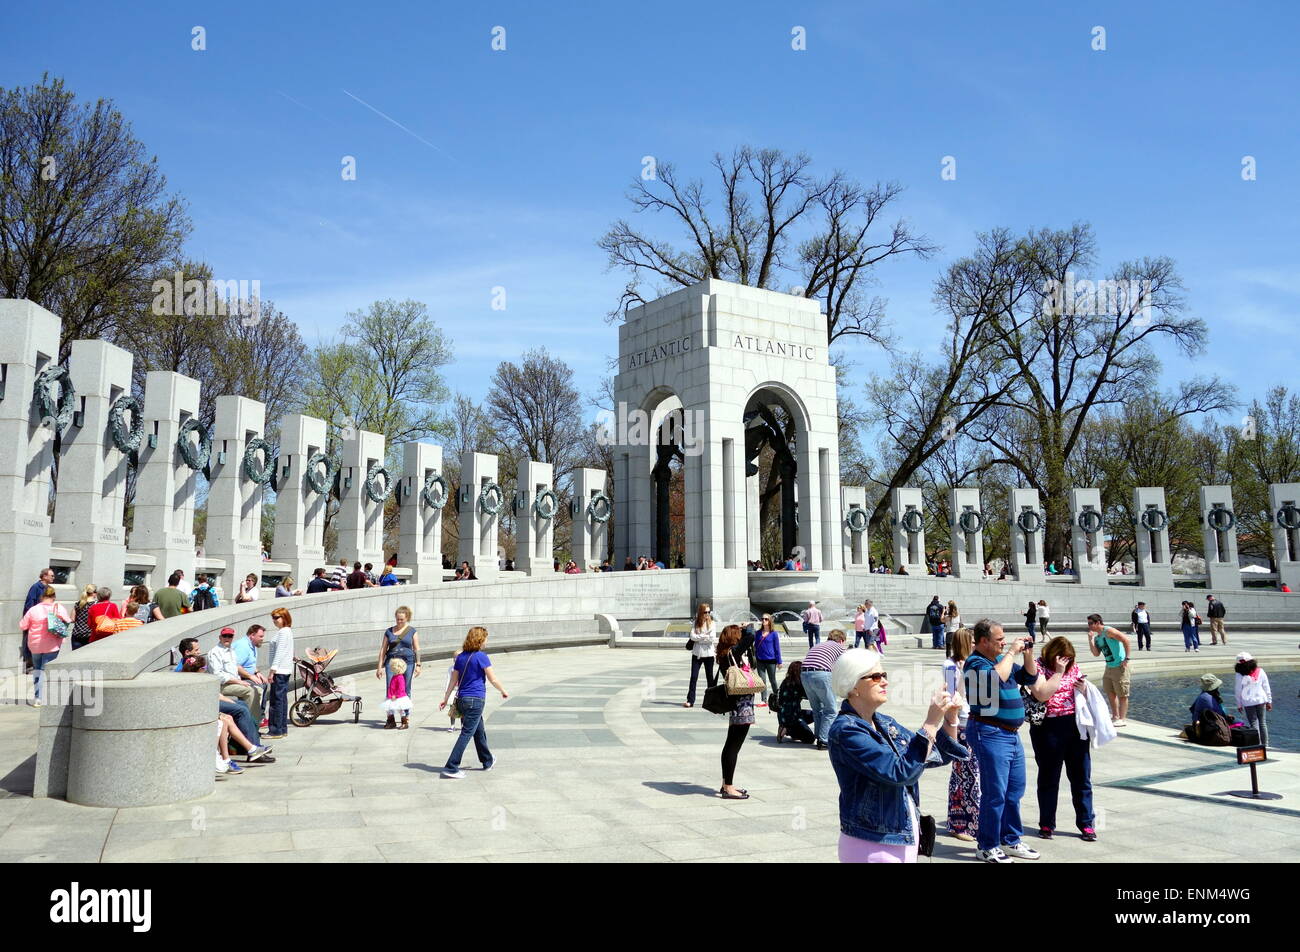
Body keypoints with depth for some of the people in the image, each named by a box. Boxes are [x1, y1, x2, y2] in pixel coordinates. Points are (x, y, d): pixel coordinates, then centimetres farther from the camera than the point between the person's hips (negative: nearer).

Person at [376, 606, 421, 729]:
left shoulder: (412, 631, 8)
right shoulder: (389, 632, 11)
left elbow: (416, 649, 8)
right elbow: (383, 650, 12)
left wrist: (418, 665, 2)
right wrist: (379, 666, 8)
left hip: (407, 662, -1)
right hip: (391, 662, 1)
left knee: (405, 691, 1)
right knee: (390, 690, -6)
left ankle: (405, 720, 6)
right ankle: (390, 720, -1)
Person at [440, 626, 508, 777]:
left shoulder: (461, 657, 8)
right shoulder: (481, 656, -11)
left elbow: (453, 680, 10)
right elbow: (493, 680, -9)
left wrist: (445, 699, 15)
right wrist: (503, 691, 6)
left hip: (461, 700, 7)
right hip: (476, 700, -7)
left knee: (479, 731, 21)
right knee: (466, 734, -5)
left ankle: (488, 761, 34)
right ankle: (451, 768, -9)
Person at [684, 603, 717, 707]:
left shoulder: (712, 623, 0)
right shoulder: (695, 623, 3)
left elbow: (712, 638, -12)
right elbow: (692, 636, -9)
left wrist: (698, 638, -10)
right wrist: (705, 637, -13)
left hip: (708, 654, -1)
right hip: (697, 654, 1)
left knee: (710, 677, 8)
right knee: (693, 677, -3)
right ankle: (690, 701, -2)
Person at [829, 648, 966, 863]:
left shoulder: (886, 723, 8)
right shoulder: (845, 730, -18)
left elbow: (939, 756, 13)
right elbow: (901, 772, -26)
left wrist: (950, 718, -2)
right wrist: (931, 723, -25)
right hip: (871, 846, -8)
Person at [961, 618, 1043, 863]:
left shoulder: (1002, 658, 13)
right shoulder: (975, 663, -11)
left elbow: (1030, 677, 22)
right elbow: (997, 676, -31)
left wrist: (1028, 653, 7)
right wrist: (1011, 652, -19)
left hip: (1011, 733, 9)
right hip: (990, 733, -9)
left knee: (1015, 791, 15)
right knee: (995, 794, -4)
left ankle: (1010, 840, 28)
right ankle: (987, 847, 6)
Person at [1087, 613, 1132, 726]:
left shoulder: (1108, 631, -15)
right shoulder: (1097, 637, 10)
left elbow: (1125, 639, -23)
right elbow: (1096, 654, 3)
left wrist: (1126, 658, -24)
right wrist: (1090, 639, -4)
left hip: (1119, 666, -9)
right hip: (1109, 666, 9)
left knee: (1122, 694, -1)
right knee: (1110, 692, 17)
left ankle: (1122, 720, 4)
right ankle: (1115, 716, 29)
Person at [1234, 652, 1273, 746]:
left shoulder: (1240, 675, -9)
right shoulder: (1260, 672, -2)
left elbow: (1238, 691, -4)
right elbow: (1266, 688, 4)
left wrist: (1239, 704, 6)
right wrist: (1269, 701, 12)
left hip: (1248, 702, -3)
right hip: (1261, 700, 3)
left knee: (1254, 723, 4)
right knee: (1262, 722, 14)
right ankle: (1265, 744, 18)